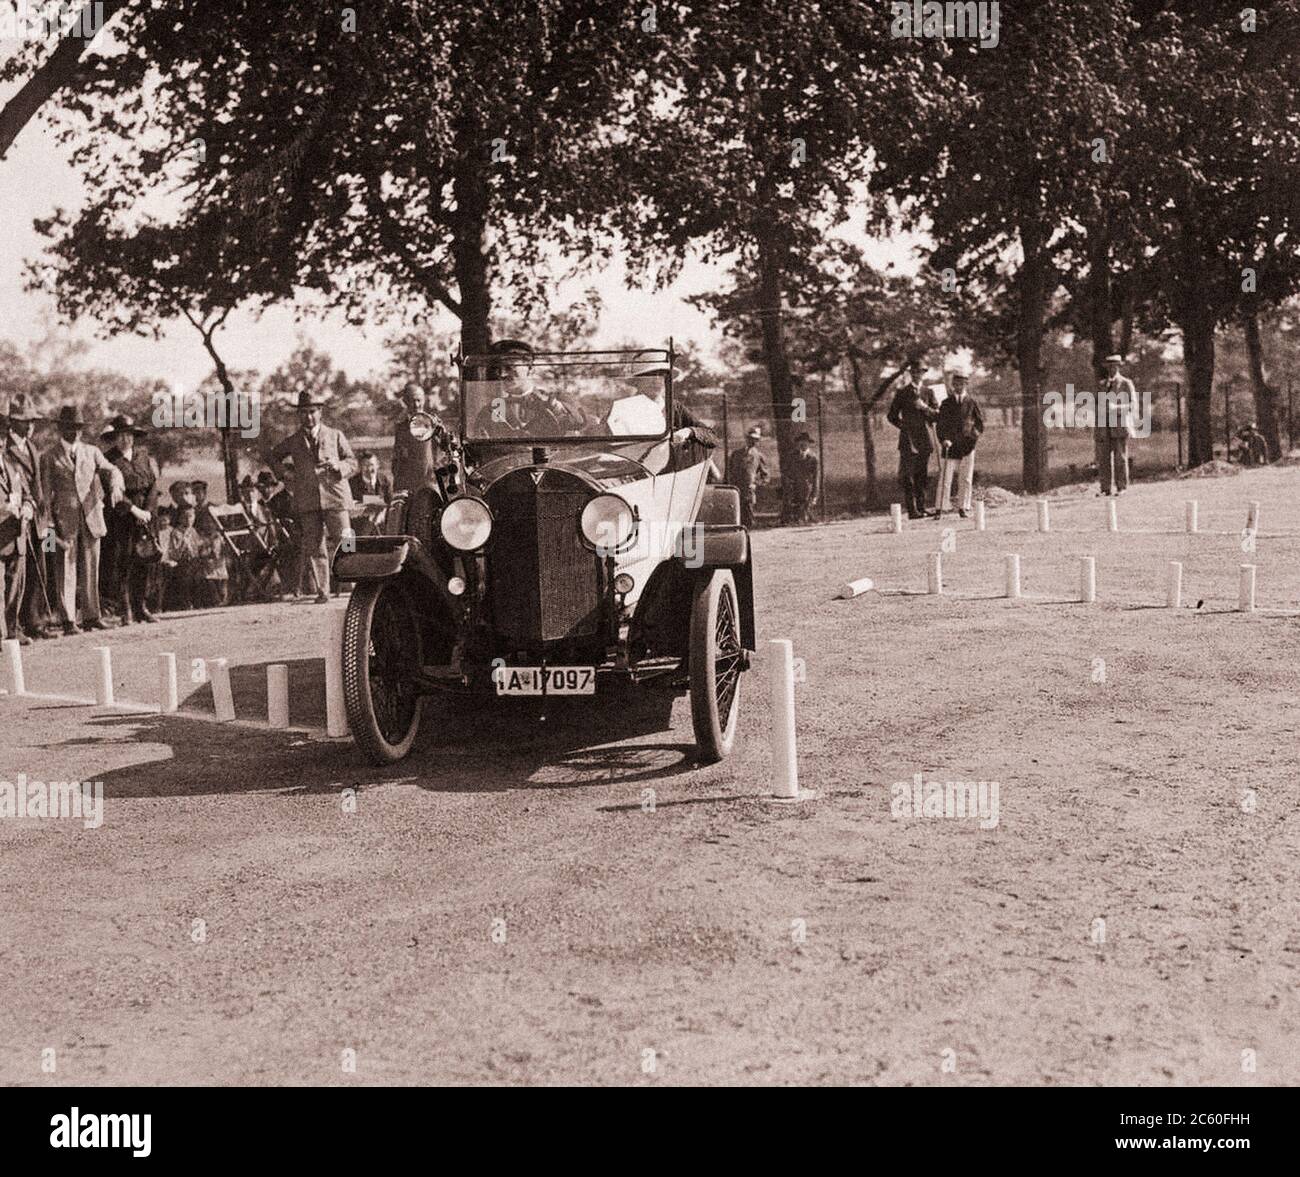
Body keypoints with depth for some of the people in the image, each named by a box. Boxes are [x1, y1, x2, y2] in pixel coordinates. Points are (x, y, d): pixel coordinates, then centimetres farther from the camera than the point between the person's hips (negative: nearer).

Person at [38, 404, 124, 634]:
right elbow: (45, 492, 2)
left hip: (91, 517, 3)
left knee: (91, 567, 6)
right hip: (65, 519, -3)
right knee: (67, 569, -3)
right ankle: (69, 620, 0)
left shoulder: (91, 452, 14)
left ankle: (91, 616, 13)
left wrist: (115, 486, -18)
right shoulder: (49, 457, 4)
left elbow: (112, 470, 7)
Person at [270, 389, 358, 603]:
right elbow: (273, 457, 31)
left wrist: (338, 466, -11)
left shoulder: (335, 436, 13)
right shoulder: (293, 441, 15)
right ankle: (322, 591, 0)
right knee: (314, 548, -2)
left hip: (335, 497, -1)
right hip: (307, 502, 1)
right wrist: (285, 474, 15)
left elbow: (353, 463, 11)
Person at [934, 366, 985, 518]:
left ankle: (964, 508, 9)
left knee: (966, 479, 2)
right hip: (949, 445, 0)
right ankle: (941, 507, 0)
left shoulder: (971, 402, 7)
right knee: (945, 478, -3)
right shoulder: (946, 403, 6)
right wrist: (943, 439, -12)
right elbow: (940, 425, 3)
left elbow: (980, 422, 12)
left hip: (967, 445, 0)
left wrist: (974, 435, -2)